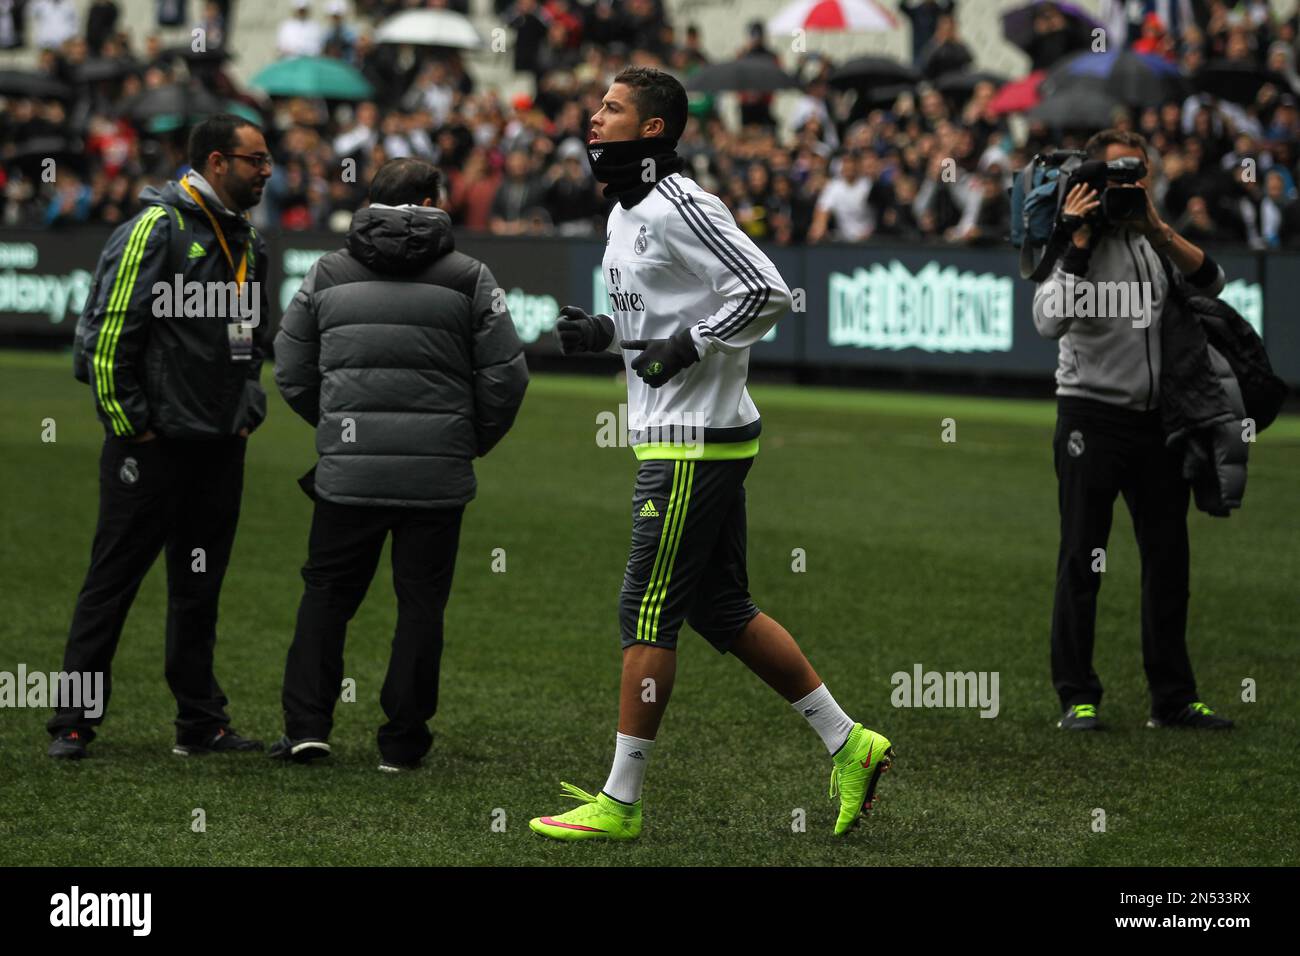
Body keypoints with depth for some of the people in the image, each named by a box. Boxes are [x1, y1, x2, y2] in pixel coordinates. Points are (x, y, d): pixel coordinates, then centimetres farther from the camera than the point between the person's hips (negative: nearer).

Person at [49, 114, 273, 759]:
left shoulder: (248, 240, 13)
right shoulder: (158, 228, -12)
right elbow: (110, 330, -15)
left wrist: (248, 410, 15)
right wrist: (128, 423, -14)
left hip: (219, 445, 8)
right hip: (153, 442, -7)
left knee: (200, 588, 12)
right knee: (112, 582, -1)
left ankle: (201, 724, 18)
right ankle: (73, 723, 4)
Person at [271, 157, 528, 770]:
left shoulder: (328, 274, 6)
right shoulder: (468, 277, 1)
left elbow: (292, 373, 9)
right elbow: (505, 376, -1)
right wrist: (477, 439, 16)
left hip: (347, 472, 1)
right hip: (438, 473, -1)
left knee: (326, 594, 13)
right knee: (421, 603, 7)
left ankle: (306, 725, 5)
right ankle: (402, 742, 9)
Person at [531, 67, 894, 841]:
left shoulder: (680, 208, -16)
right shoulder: (628, 211, 15)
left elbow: (768, 292, -20)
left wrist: (687, 349, -19)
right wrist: (605, 332, 10)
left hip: (694, 444, -10)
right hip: (676, 436, 10)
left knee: (648, 611, -5)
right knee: (722, 609, 13)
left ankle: (621, 803, 1)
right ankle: (848, 743, 19)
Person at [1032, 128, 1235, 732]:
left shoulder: (1152, 241, 11)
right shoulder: (1075, 243, -4)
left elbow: (1211, 284, -2)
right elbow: (1051, 321, -19)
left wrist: (1159, 229, -10)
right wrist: (1080, 243, -19)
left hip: (1156, 418, 5)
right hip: (1091, 416, -5)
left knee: (1168, 558, 6)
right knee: (1082, 561, -1)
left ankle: (1173, 698, 12)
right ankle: (1077, 698, 4)